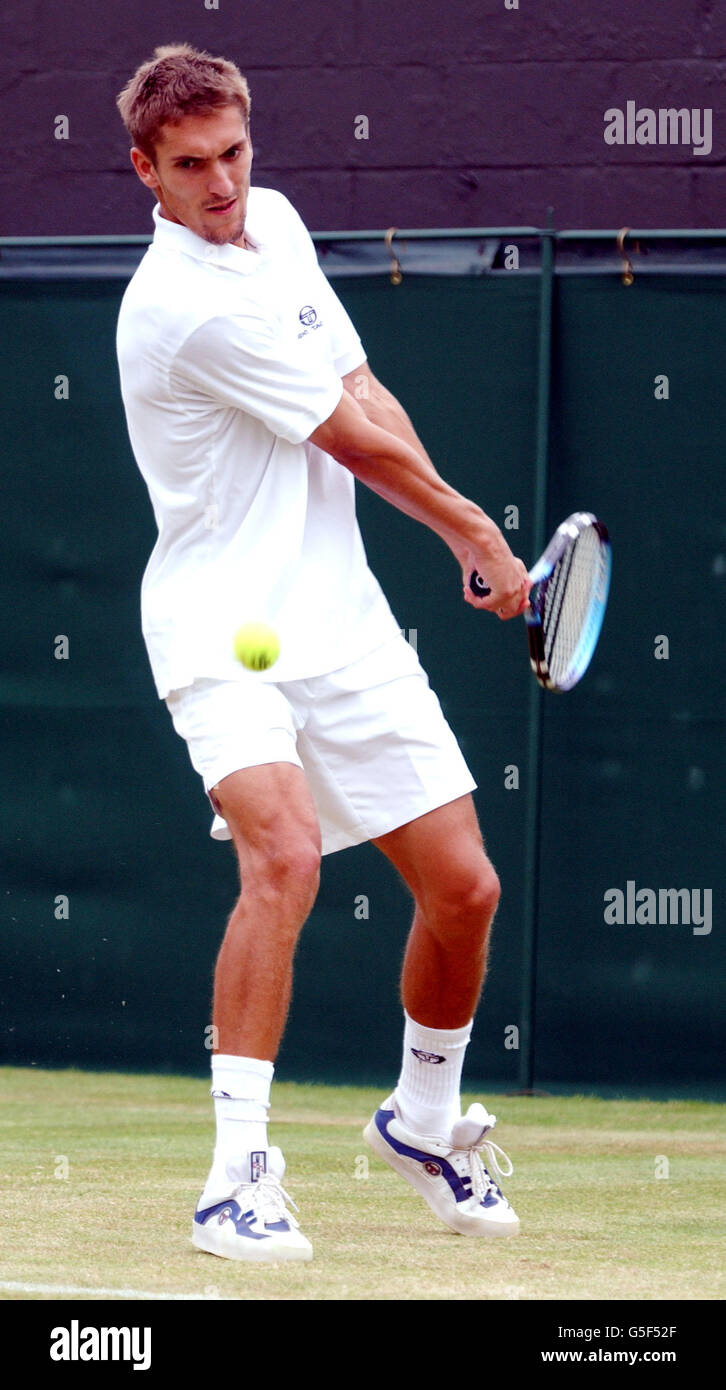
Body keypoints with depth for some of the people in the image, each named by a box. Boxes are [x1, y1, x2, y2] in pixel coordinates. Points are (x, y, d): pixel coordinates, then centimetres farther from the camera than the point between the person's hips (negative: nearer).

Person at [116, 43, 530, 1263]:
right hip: (223, 626, -8)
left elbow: (362, 394, 17)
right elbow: (359, 443, -10)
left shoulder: (277, 224, 9)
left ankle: (423, 1119, 30)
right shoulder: (186, 305, -19)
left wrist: (461, 533, 3)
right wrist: (475, 529, 4)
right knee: (284, 855, -31)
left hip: (341, 616, 8)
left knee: (463, 889, 5)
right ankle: (240, 1174, -29)